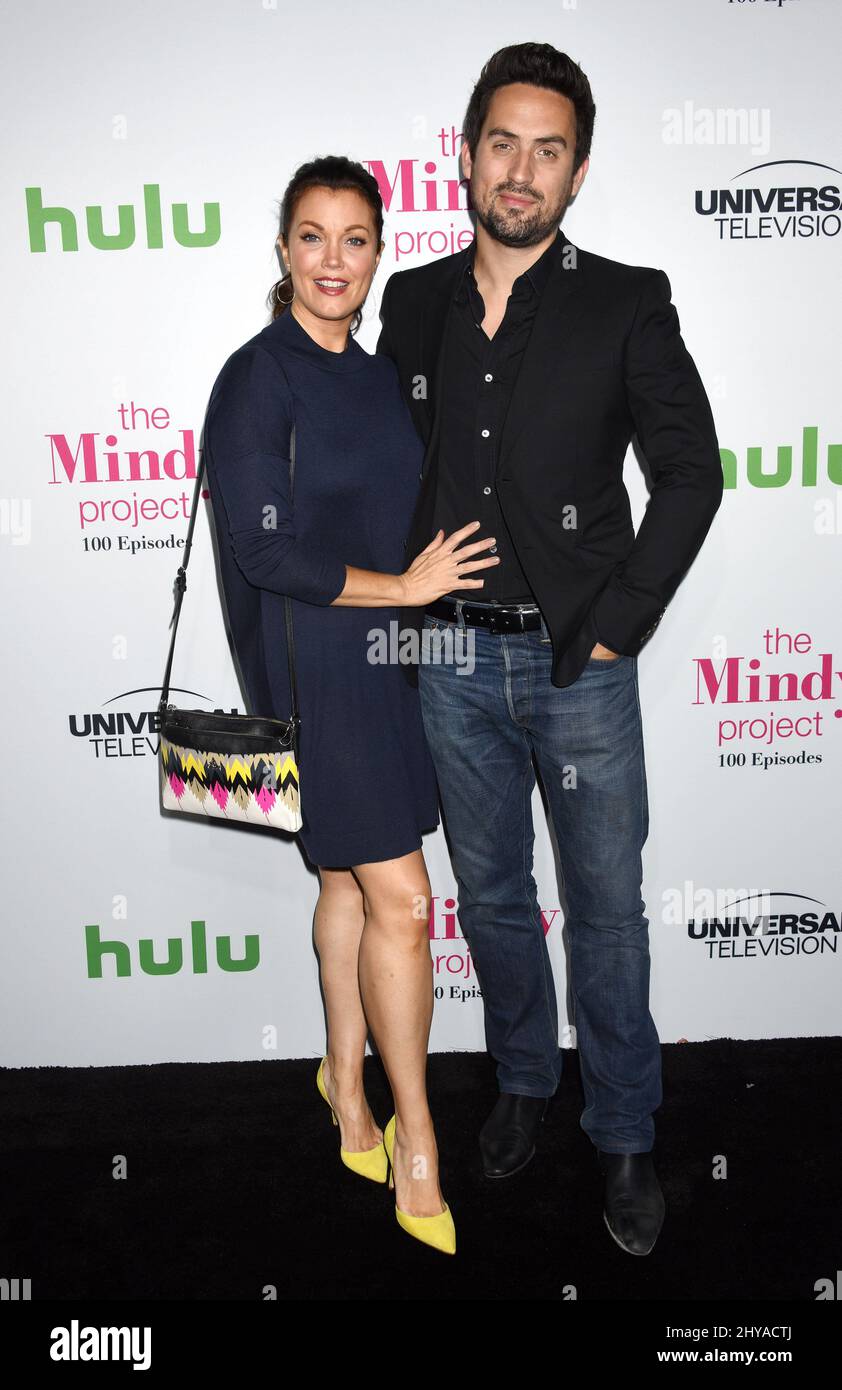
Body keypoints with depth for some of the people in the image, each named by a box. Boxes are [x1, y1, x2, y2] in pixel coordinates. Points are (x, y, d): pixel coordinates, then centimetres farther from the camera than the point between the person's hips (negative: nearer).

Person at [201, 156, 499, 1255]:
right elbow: (268, 554, -16)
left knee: (351, 880, 14)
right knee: (399, 897, -6)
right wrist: (407, 586, -11)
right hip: (316, 664, -6)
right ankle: (415, 1148, 11)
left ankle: (347, 1082, 32)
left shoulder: (381, 374, 12)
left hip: (391, 658, 7)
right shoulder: (257, 378, -10)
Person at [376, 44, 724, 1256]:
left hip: (579, 660, -3)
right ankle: (526, 1080, 39)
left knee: (607, 906, 7)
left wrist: (620, 624, -9)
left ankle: (624, 1134, 27)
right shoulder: (414, 302, 6)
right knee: (490, 895, 16)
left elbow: (693, 473, -4)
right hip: (452, 660, 3)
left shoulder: (627, 305, -4)